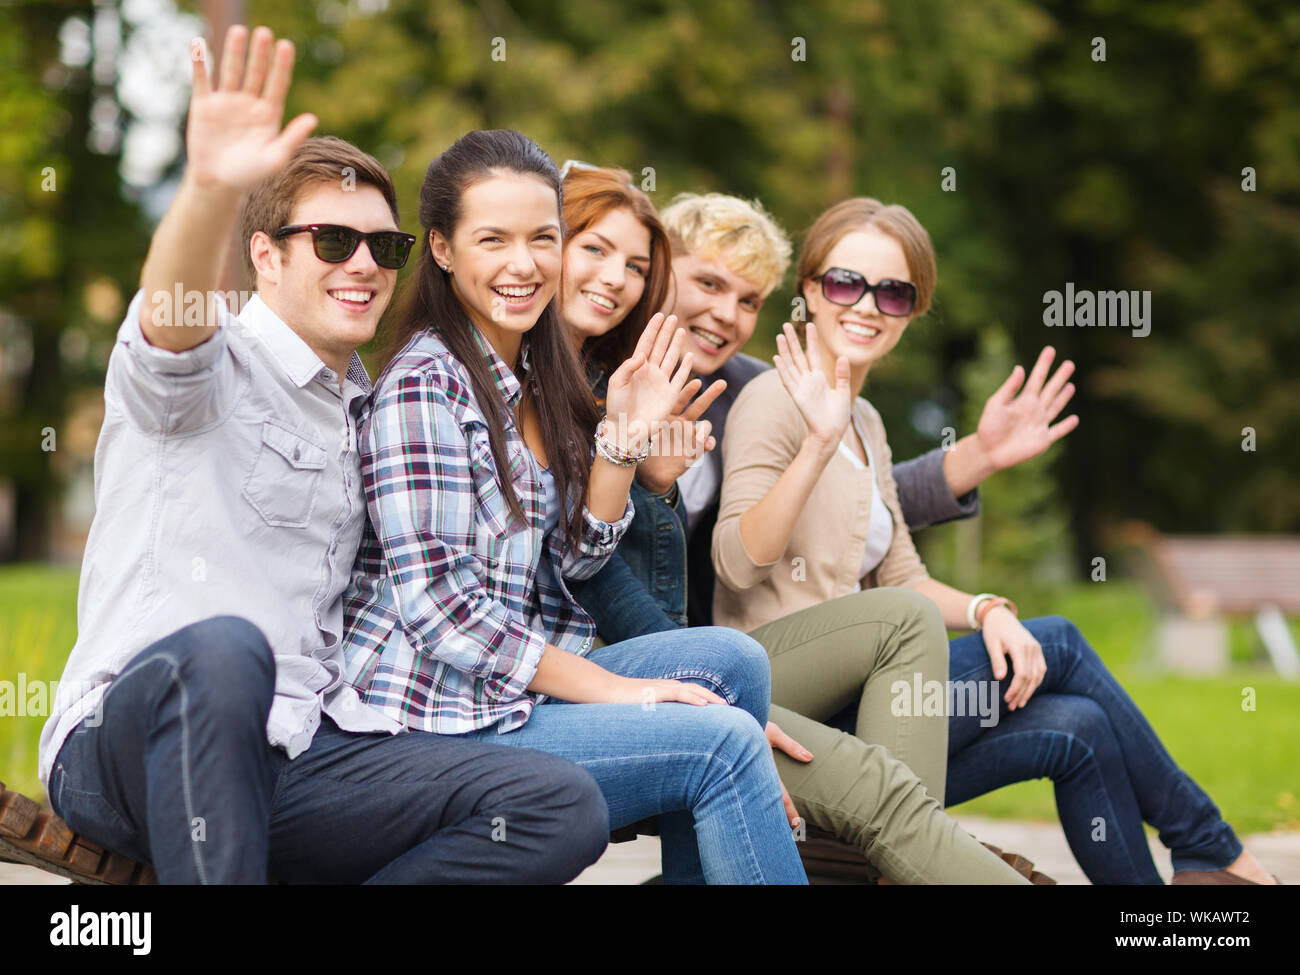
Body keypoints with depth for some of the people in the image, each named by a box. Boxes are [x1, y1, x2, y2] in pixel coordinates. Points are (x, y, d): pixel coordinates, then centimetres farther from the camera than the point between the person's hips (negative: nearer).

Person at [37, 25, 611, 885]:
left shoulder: (371, 415, 23)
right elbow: (172, 306, -23)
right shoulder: (208, 368, 1)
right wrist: (211, 189, -47)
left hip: (297, 757, 6)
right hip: (128, 747, -6)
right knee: (223, 648, -41)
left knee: (568, 808, -15)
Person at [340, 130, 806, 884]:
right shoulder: (425, 385, -15)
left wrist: (625, 433, -2)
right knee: (724, 742, -14)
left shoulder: (535, 375, 12)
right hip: (436, 717, -8)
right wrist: (610, 691, -16)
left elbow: (575, 559, 12)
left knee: (732, 660, -2)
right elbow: (438, 608, -20)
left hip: (517, 676, 8)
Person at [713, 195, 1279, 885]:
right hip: (796, 711, -8)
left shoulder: (865, 422, 20)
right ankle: (1210, 853, 5)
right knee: (1058, 642, -8)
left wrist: (986, 612, -3)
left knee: (1078, 729, -7)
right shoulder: (777, 400, -7)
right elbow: (737, 563, -21)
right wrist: (818, 445, -33)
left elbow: (901, 581, 17)